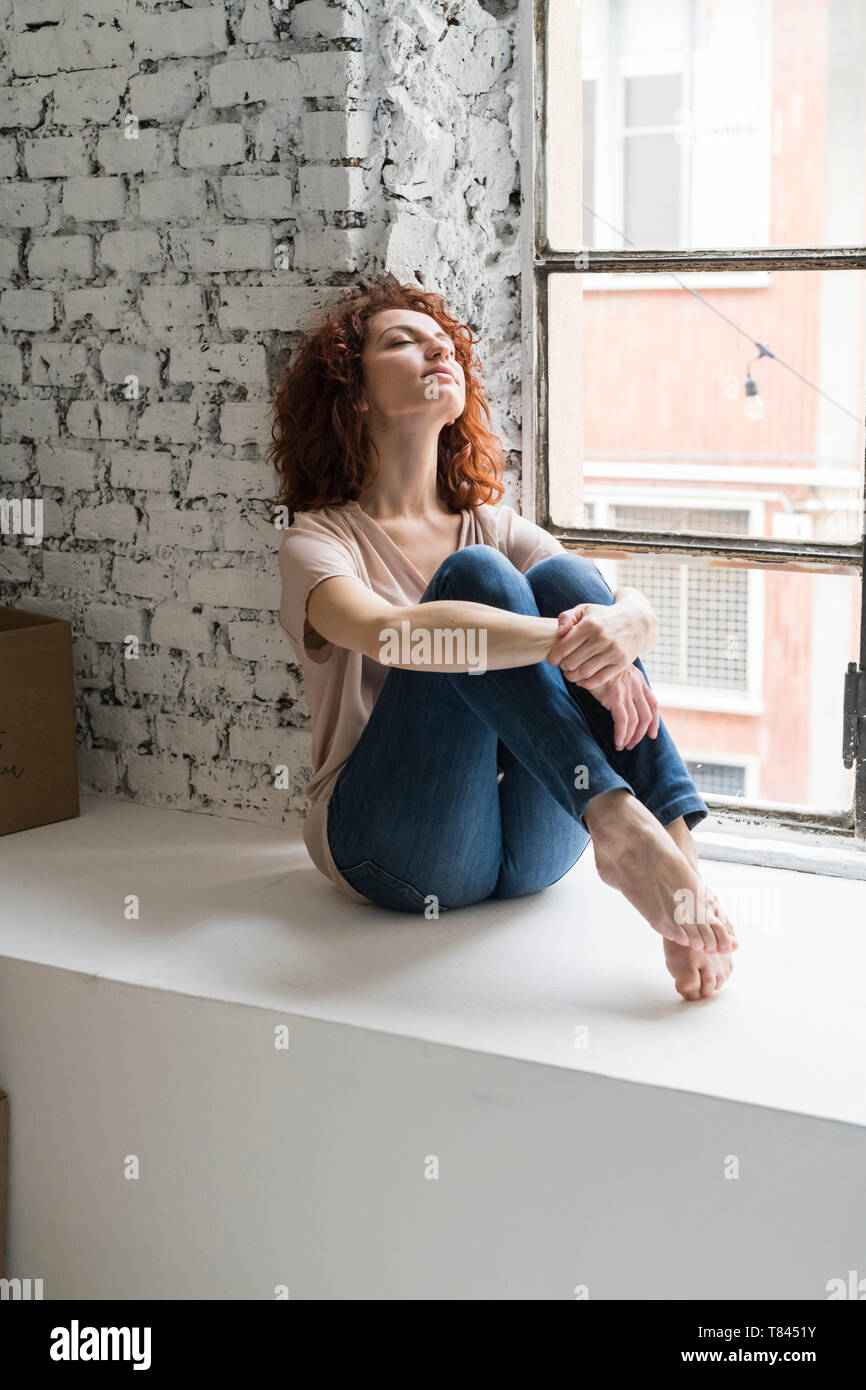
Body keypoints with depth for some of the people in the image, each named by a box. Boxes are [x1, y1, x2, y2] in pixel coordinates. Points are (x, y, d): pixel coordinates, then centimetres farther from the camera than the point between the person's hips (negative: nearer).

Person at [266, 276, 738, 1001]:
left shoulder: (493, 524, 17)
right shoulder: (319, 538, 2)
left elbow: (640, 607, -1)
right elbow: (386, 633, -23)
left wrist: (621, 626, -27)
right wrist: (570, 641, -35)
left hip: (529, 847, 4)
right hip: (395, 852, -4)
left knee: (564, 577, -17)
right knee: (476, 576, -21)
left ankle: (674, 847, -34)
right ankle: (621, 823, -39)